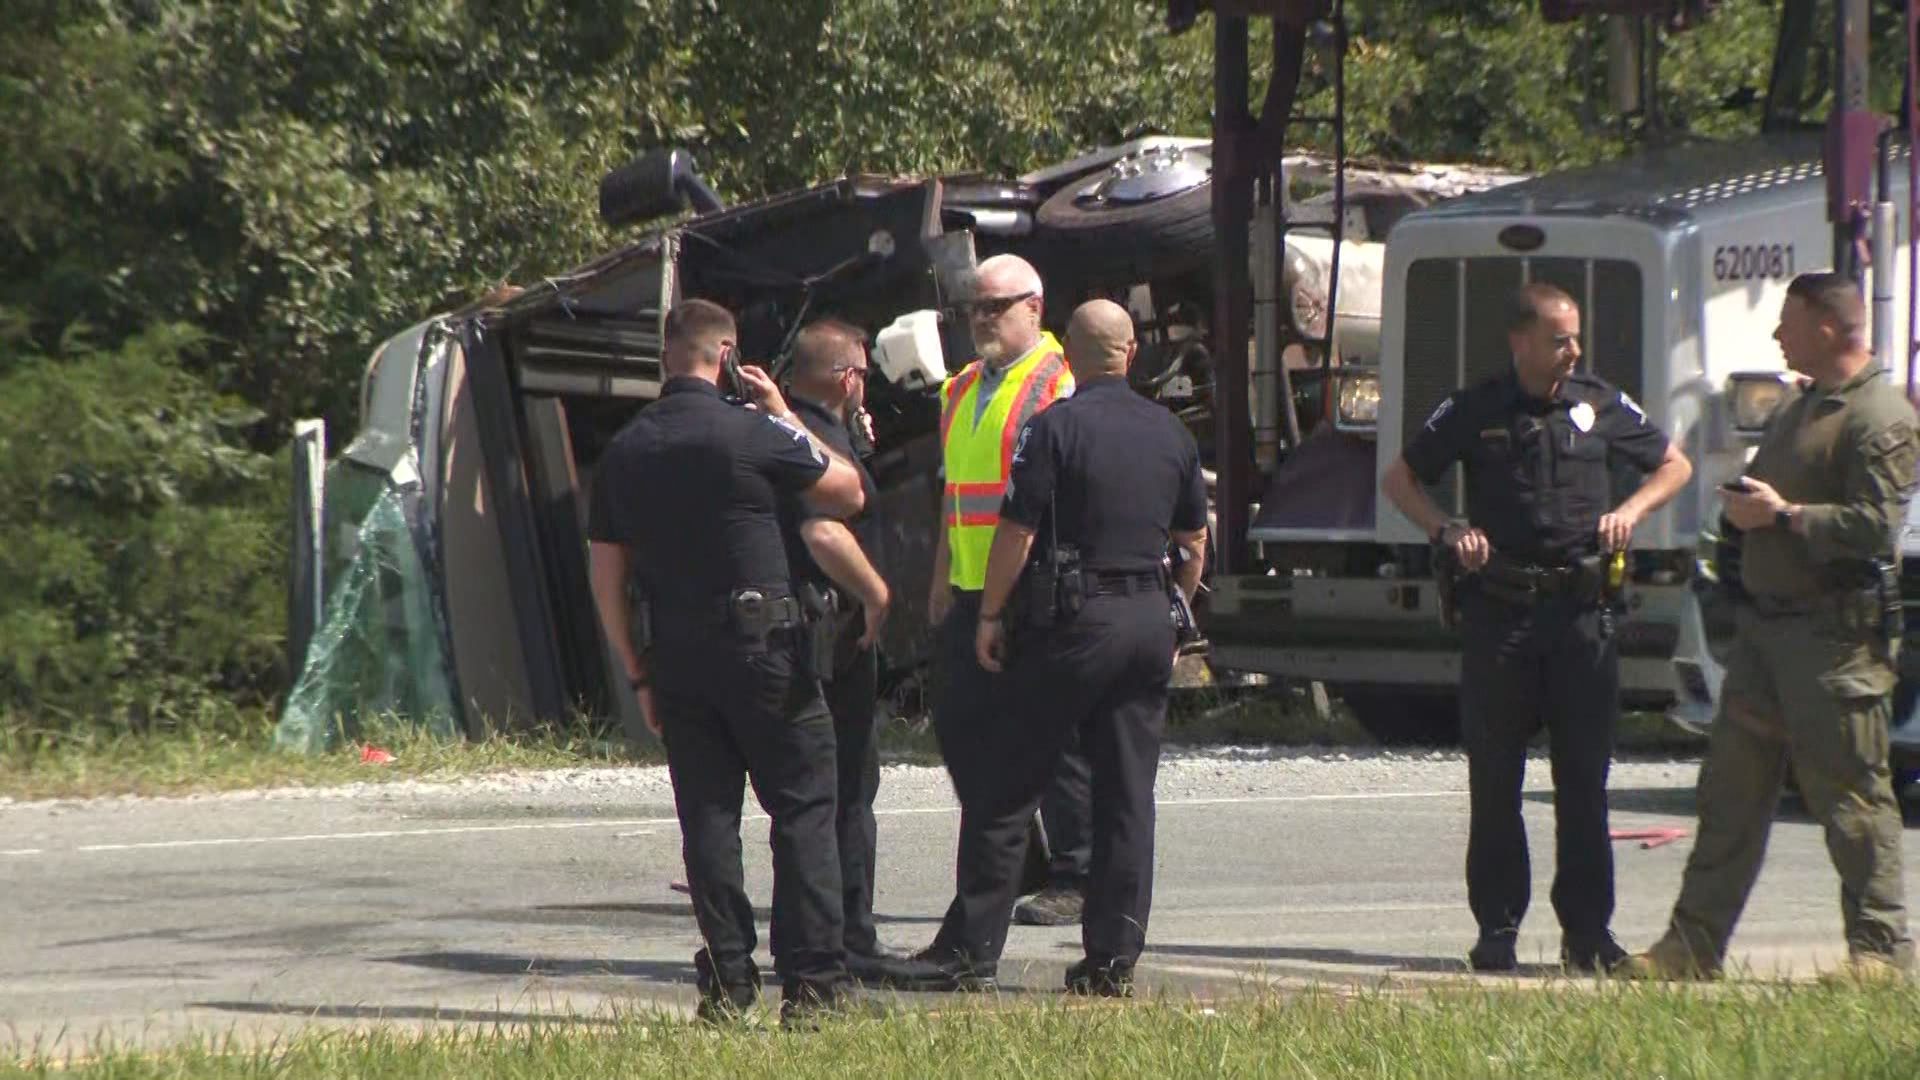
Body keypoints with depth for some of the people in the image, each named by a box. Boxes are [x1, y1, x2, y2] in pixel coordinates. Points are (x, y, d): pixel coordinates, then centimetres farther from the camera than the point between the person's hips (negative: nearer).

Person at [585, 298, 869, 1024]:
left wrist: (638, 674, 16)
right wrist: (785, 417, 12)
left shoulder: (624, 451, 7)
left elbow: (606, 577, 9)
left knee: (707, 814, 8)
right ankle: (812, 978, -5)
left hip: (676, 655, 5)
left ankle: (727, 979, 5)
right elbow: (848, 494, 3)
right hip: (760, 641, -4)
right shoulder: (751, 433, -9)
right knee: (803, 807, 1)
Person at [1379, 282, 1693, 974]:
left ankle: (1587, 929, 7)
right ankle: (1497, 929, 8)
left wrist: (1632, 509, 0)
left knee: (1584, 778, 1)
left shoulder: (1601, 407, 7)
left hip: (1581, 608, 1)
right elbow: (1399, 482, 12)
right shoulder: (1474, 412, 2)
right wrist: (1448, 533, -5)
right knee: (1494, 780, 2)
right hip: (1499, 610, -1)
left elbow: (1674, 466, 19)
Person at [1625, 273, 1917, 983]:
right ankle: (1694, 944, 10)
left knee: (1851, 795, -4)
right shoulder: (1801, 408, 20)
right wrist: (1745, 505, 11)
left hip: (1834, 633, -9)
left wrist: (1783, 516, -18)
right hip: (1766, 624, 9)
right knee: (1731, 791, 8)